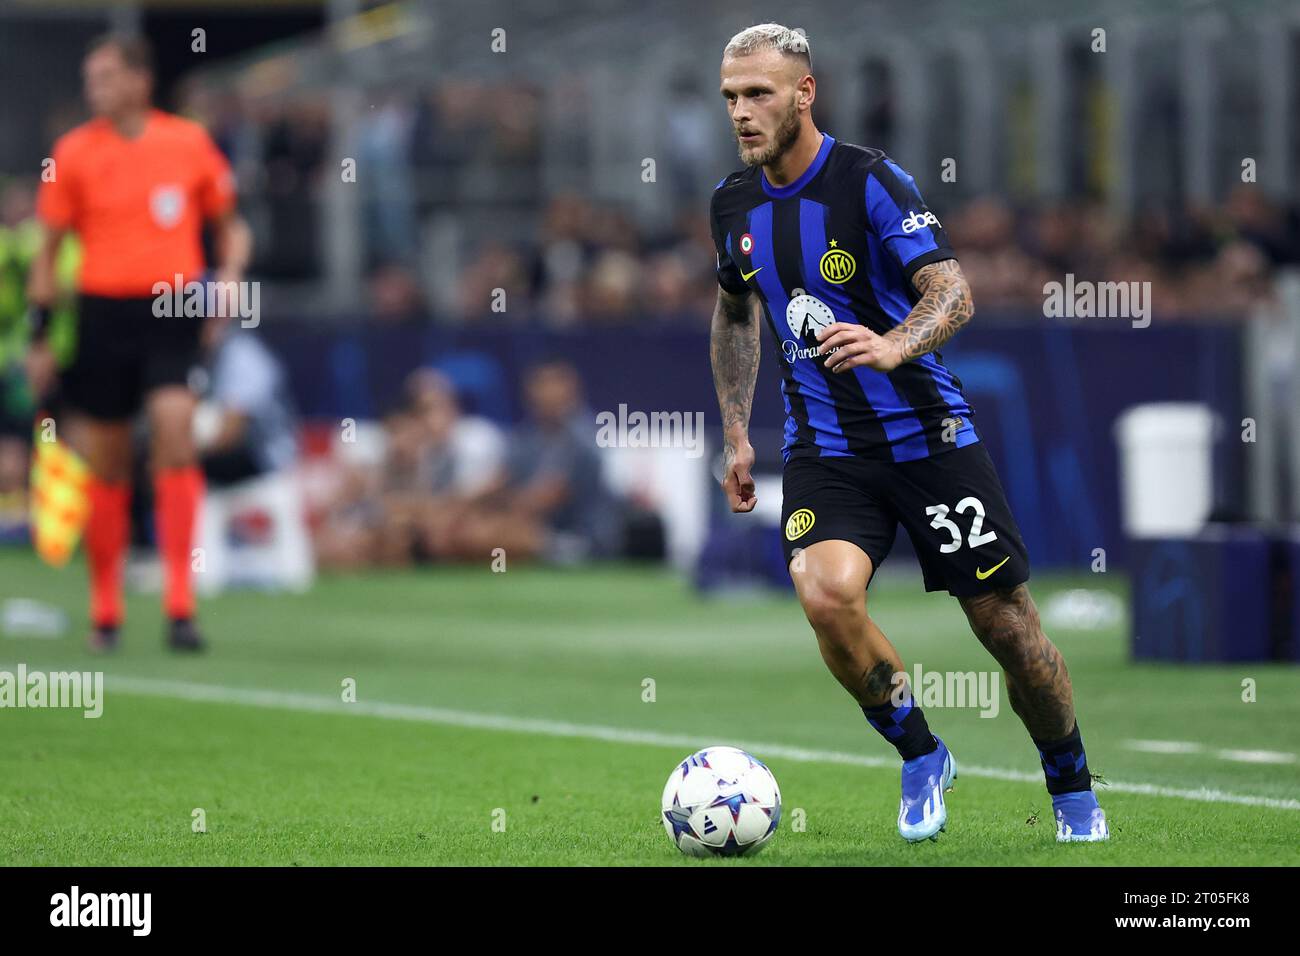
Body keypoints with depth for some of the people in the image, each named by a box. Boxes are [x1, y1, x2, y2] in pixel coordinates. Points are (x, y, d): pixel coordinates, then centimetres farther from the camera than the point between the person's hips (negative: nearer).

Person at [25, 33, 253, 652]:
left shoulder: (189, 142, 2)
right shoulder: (74, 152, 2)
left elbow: (228, 223, 15)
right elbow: (49, 250, 9)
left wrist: (231, 271, -4)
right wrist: (39, 338, 5)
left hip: (173, 310, -1)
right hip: (102, 314, 1)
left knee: (174, 428, -20)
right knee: (105, 467, 6)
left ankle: (180, 607, -18)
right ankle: (105, 611, 21)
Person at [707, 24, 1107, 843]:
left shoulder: (869, 181, -14)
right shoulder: (734, 203, 4)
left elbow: (954, 292, -23)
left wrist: (893, 346, -43)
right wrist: (736, 434, 17)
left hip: (927, 431, -3)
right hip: (824, 449, 3)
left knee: (1003, 619, 1)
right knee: (825, 592, -24)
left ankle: (1072, 787, 26)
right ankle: (922, 757, -1)